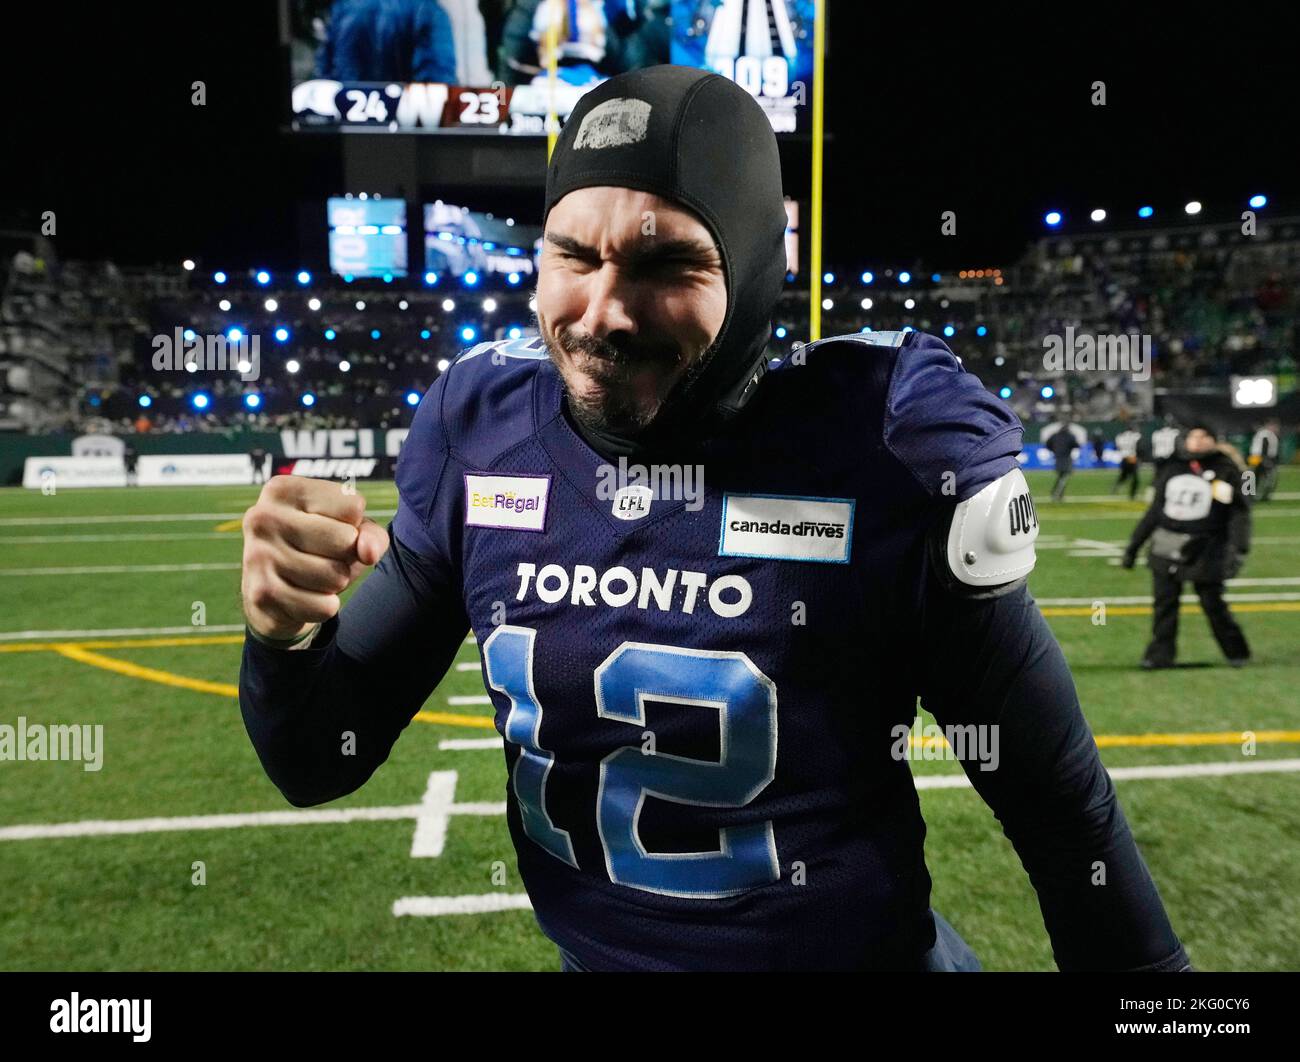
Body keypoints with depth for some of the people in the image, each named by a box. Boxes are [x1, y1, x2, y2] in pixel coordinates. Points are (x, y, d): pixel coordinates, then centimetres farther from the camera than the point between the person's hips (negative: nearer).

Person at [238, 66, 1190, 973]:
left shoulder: (885, 444, -24)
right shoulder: (481, 426, -13)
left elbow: (1062, 807, -13)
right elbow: (320, 767, -6)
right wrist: (286, 638, -26)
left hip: (856, 943, -3)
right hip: (582, 949, 4)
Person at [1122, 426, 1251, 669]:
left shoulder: (1226, 470, -2)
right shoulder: (1171, 469, 10)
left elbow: (1239, 512, -6)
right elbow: (1155, 510, 15)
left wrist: (1238, 549, -18)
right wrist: (1134, 546, 15)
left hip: (1205, 553, -3)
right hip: (1166, 551, 4)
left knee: (1213, 604, 3)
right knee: (1164, 603, 2)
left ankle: (1236, 651, 24)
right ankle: (1160, 654, 10)